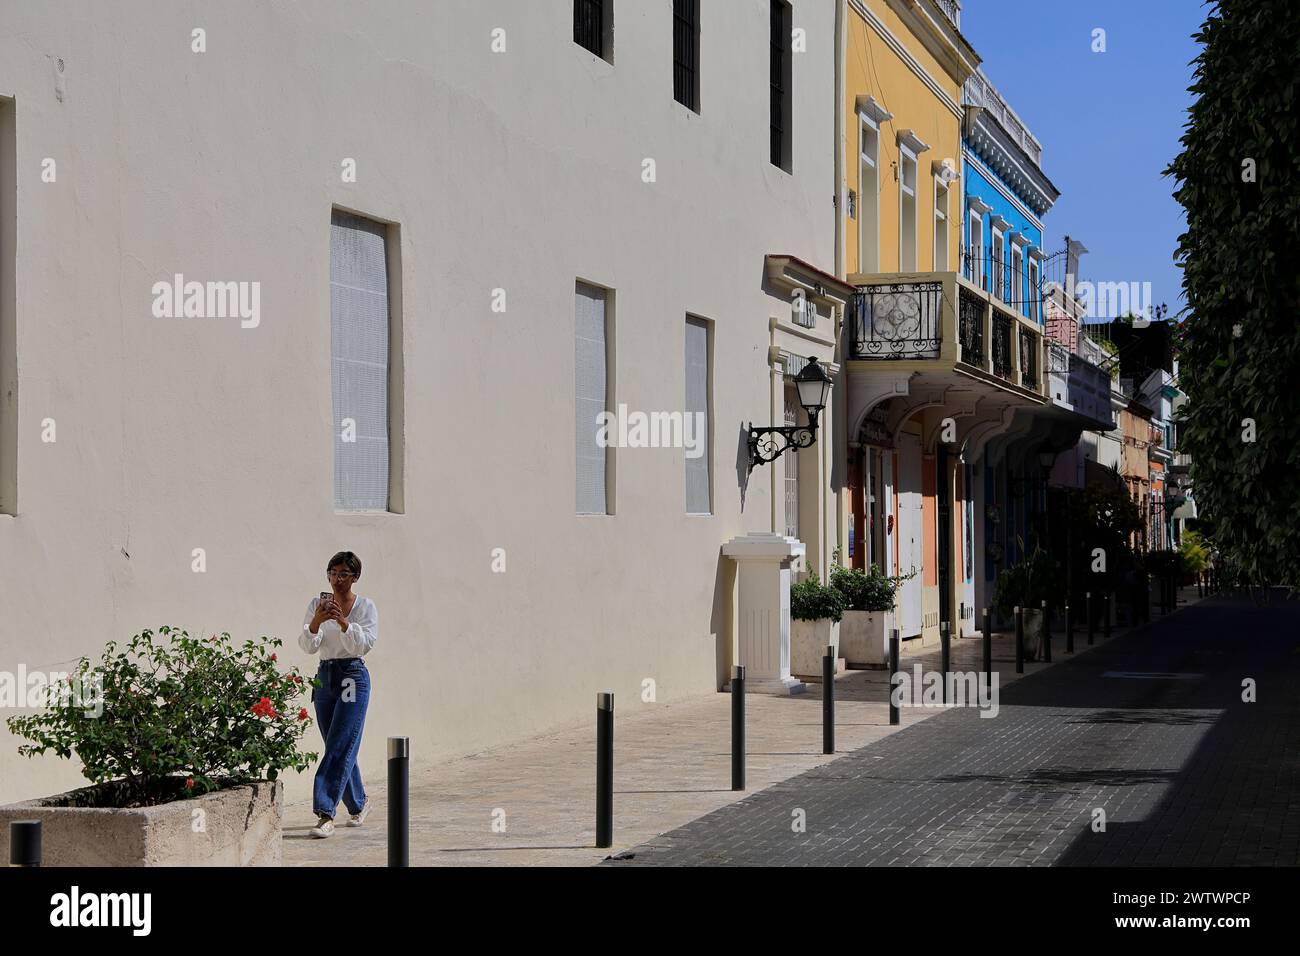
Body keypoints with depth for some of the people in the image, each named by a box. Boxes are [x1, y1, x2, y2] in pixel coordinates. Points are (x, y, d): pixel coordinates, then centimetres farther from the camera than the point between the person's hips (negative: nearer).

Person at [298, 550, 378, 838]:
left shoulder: (365, 606, -2)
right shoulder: (317, 604, 5)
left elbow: (365, 644, -15)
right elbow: (308, 646, -6)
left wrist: (343, 621, -28)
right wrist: (316, 621, -25)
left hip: (353, 676, -4)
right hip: (325, 676, 4)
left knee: (340, 747, -13)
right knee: (340, 748, 12)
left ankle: (326, 814, -18)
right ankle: (358, 804, 31)